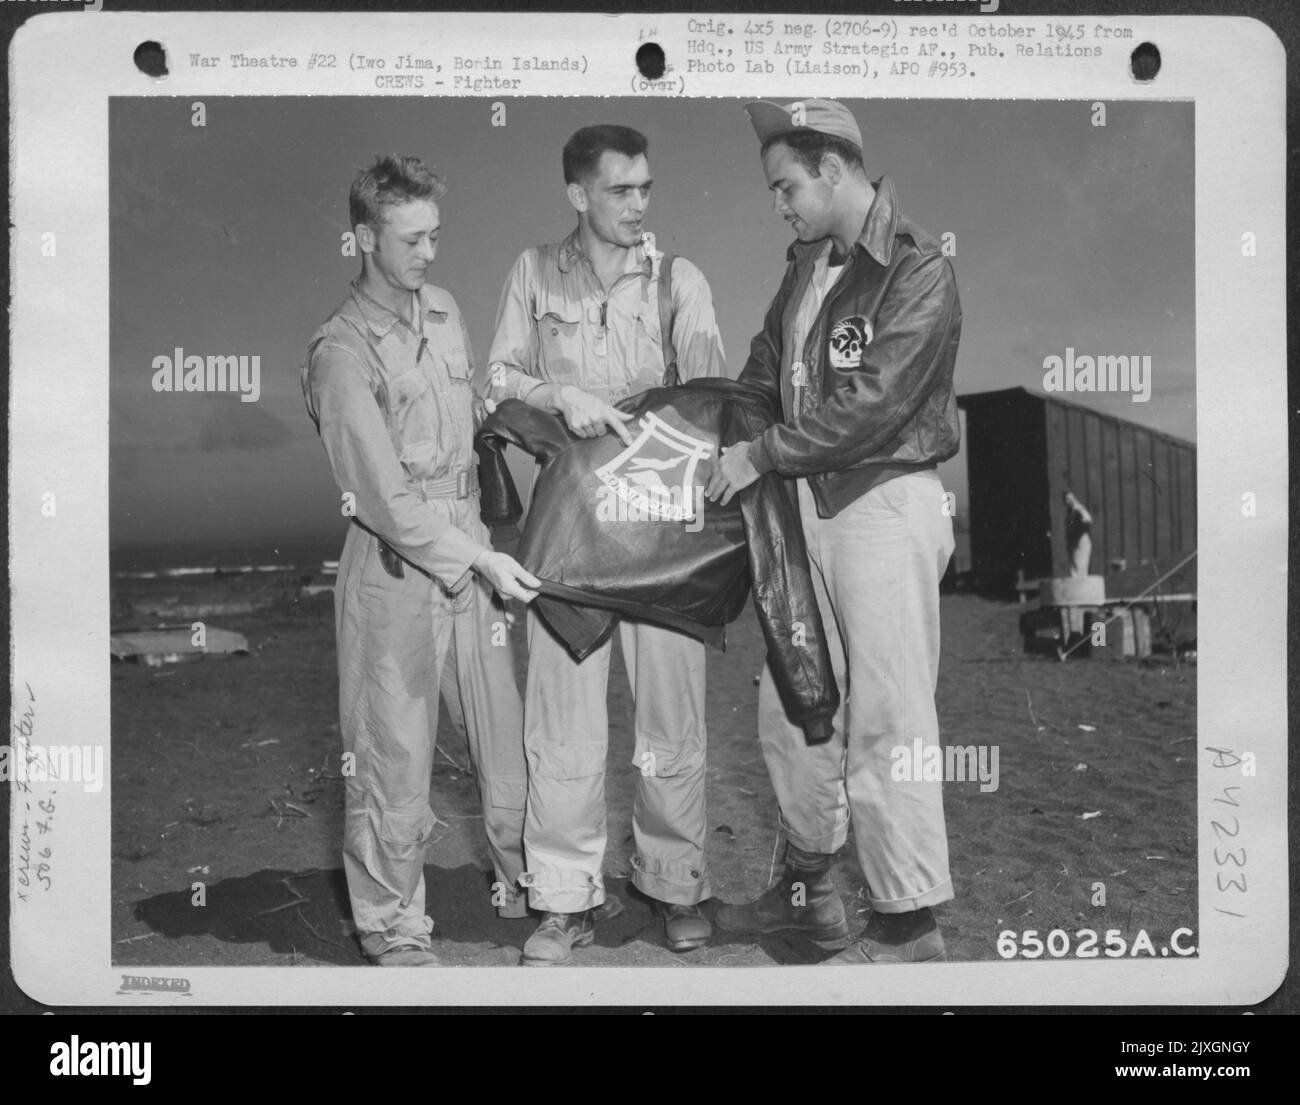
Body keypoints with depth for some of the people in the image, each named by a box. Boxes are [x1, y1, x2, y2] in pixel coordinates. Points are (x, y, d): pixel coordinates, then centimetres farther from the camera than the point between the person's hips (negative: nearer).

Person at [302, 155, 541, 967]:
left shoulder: (446, 312, 9)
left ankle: (525, 885, 32)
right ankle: (394, 930, 20)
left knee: (509, 737, 14)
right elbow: (385, 495, -16)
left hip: (472, 550, 7)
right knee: (397, 756, 3)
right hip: (397, 568, -6)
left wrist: (487, 541, 13)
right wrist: (478, 559, -16)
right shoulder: (342, 352, -13)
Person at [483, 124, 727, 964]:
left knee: (673, 707, 3)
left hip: (663, 511, 0)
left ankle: (678, 885, 19)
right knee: (563, 710, 0)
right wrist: (562, 396, -13)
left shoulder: (679, 279, 5)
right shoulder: (536, 273, 8)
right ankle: (567, 900, 11)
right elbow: (500, 376, 7)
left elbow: (710, 387, -3)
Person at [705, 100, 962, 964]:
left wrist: (762, 455, -15)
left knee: (886, 721, -4)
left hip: (888, 504, -8)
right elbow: (770, 359, 22)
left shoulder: (919, 270, -14)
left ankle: (910, 928, 9)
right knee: (791, 704, 15)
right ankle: (809, 886, 32)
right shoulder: (808, 261, 11)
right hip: (810, 501, 9)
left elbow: (871, 407, -20)